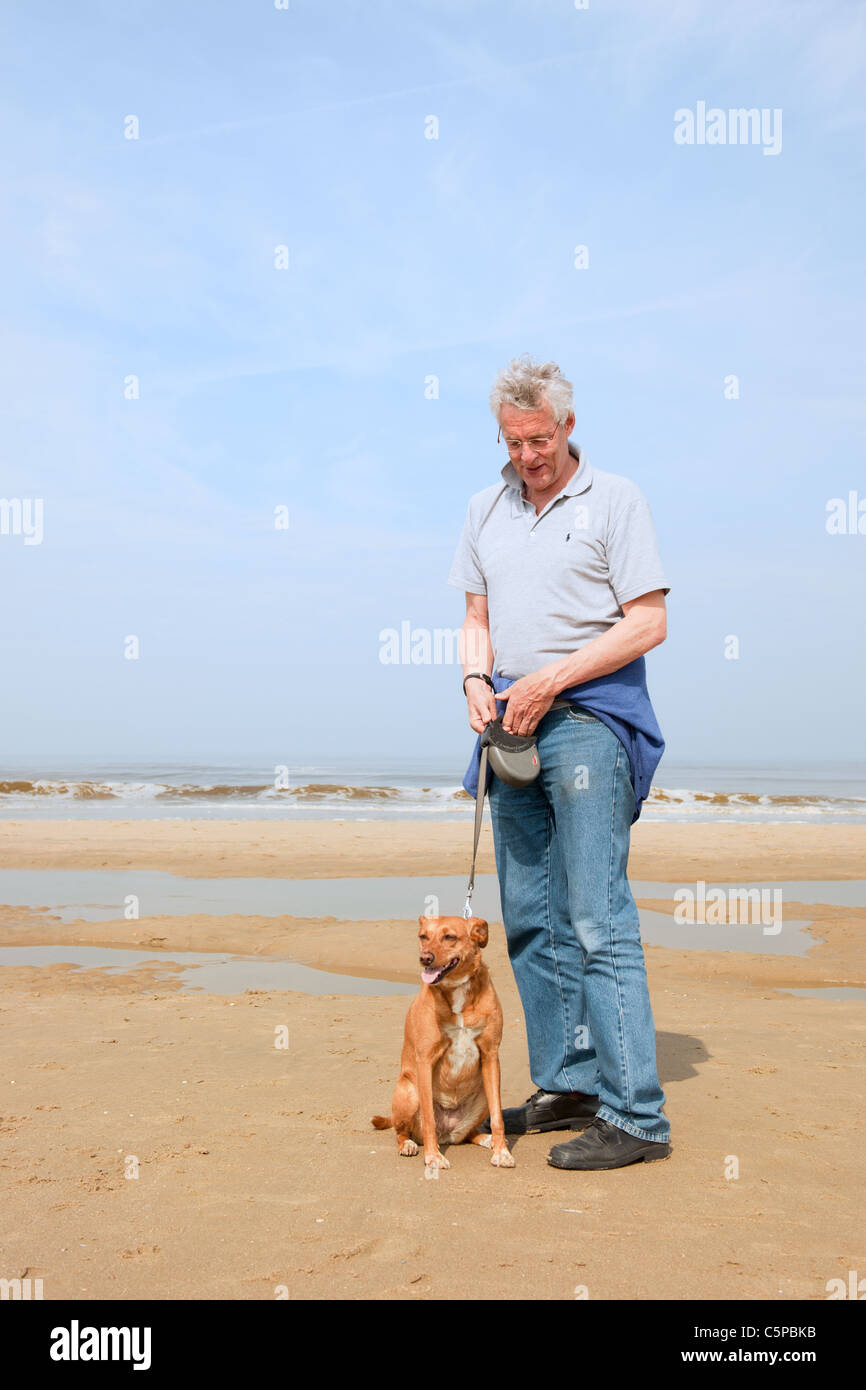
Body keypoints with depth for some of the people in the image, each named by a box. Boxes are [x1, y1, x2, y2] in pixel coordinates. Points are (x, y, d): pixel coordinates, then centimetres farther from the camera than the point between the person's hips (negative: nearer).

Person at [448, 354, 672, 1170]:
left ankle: (634, 1115, -3)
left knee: (598, 919, -10)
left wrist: (549, 680, -14)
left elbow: (648, 623, -7)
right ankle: (566, 1087, 19)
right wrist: (477, 680, -2)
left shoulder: (615, 499, 0)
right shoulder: (486, 509, 16)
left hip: (588, 715, -6)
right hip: (513, 726, 6)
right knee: (531, 919, 8)